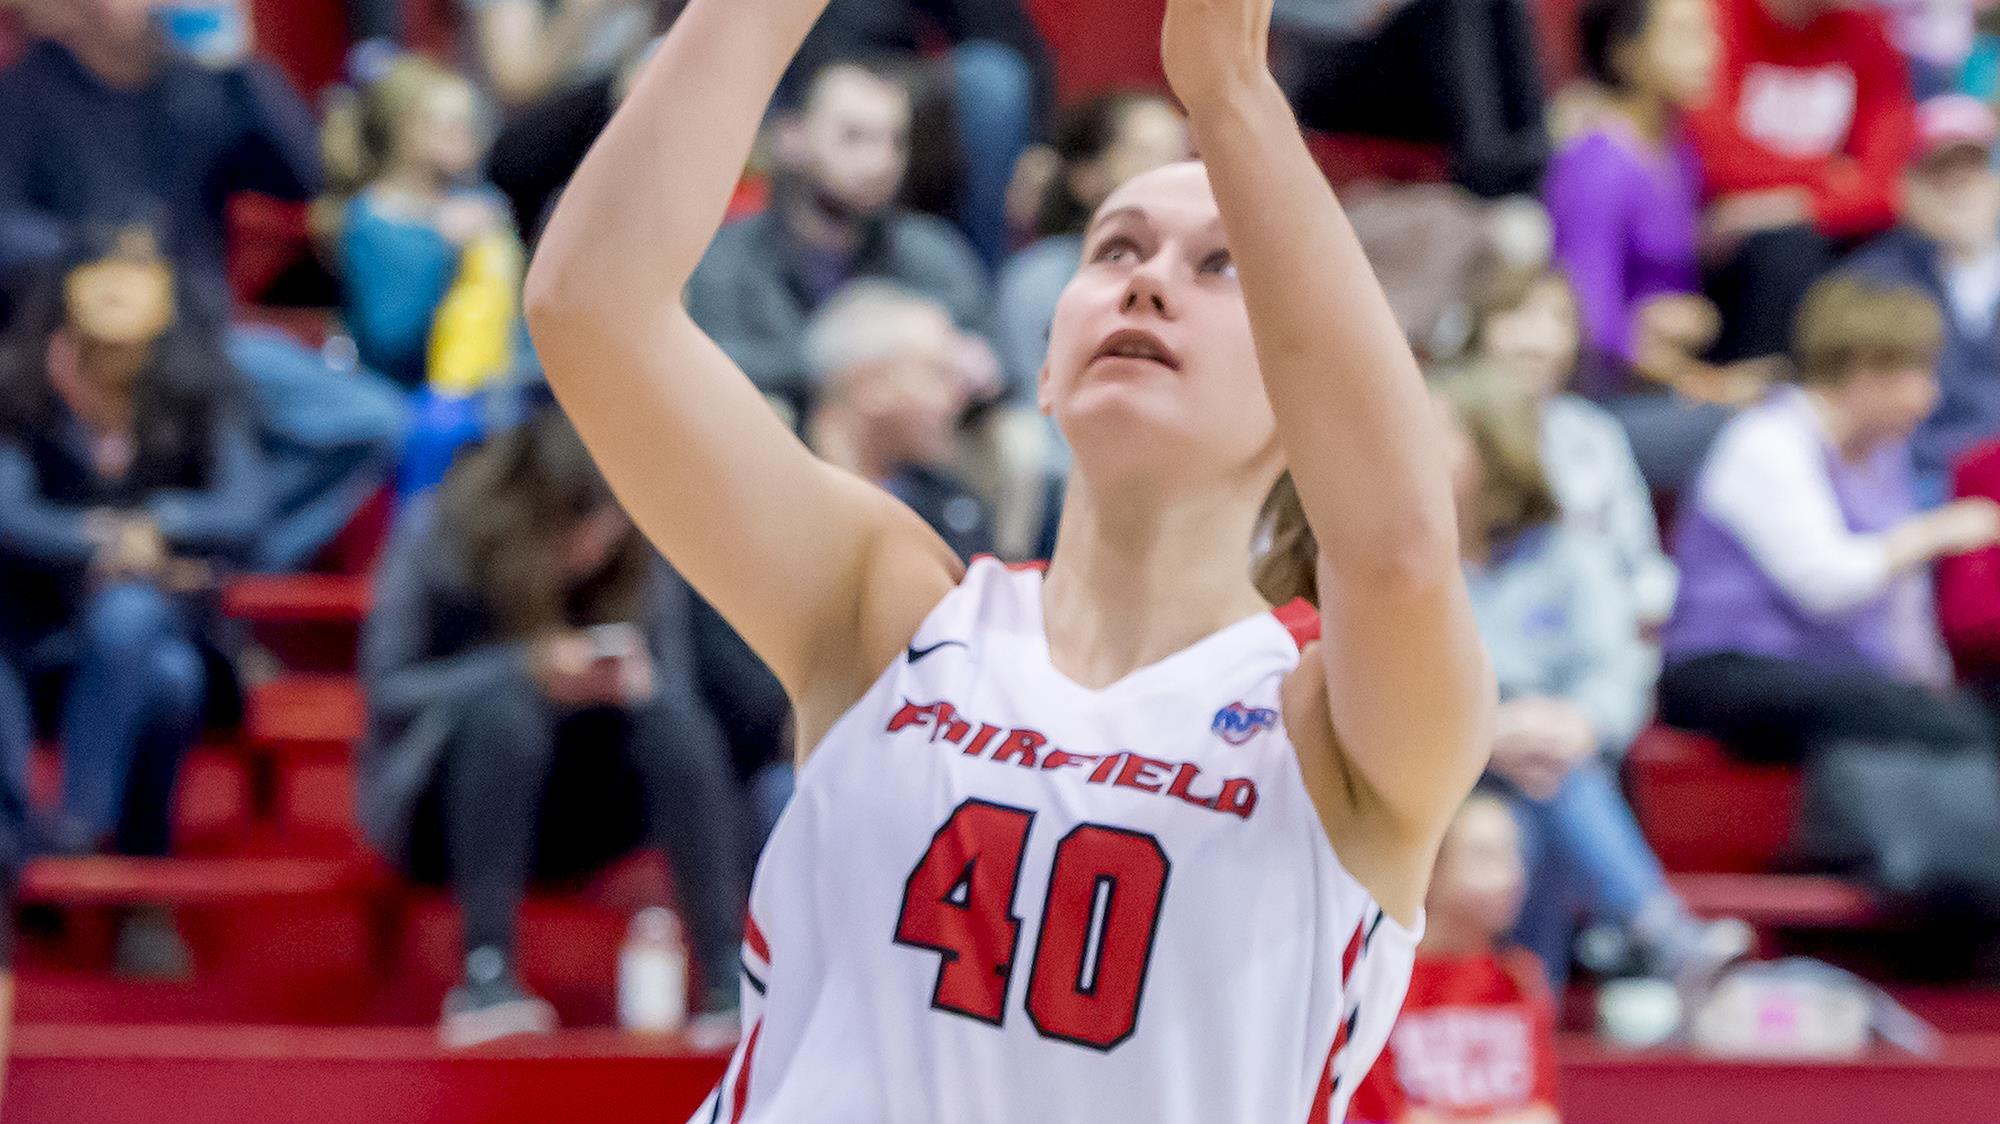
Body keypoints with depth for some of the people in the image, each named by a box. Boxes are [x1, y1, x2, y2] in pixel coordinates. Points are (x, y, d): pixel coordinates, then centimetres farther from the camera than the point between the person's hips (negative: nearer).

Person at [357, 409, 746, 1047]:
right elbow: (386, 690, -15)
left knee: (677, 722, -26)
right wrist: (524, 667, -29)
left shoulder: (640, 569, -3)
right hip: (434, 810, -3)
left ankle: (729, 984, -31)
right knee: (503, 704, -35)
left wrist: (639, 681, -25)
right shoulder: (439, 537, -12)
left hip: (562, 816, 3)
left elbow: (673, 692, 0)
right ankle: (484, 975, -38)